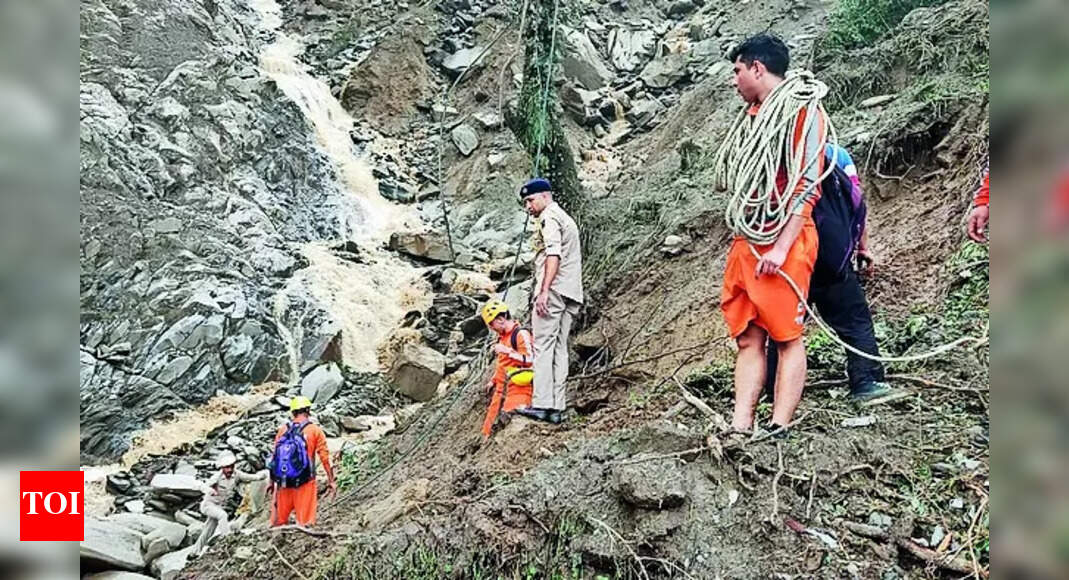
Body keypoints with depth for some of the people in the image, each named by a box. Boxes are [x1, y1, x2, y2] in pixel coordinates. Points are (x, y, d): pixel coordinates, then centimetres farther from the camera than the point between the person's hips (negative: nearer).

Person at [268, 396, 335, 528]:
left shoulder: (283, 430, 6)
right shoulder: (315, 430, -2)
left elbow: (275, 457, 8)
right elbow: (325, 457, -4)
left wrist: (272, 482, 16)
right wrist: (331, 481, 1)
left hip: (283, 483, 3)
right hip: (305, 482, -3)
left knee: (278, 523, 12)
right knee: (305, 523, 2)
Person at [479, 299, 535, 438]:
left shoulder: (521, 334, -10)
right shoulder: (502, 337, 19)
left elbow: (530, 359, -18)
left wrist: (507, 351, -20)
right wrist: (492, 380, 21)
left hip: (519, 386, -9)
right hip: (503, 385, 9)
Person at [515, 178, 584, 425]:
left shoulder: (549, 216, -1)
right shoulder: (567, 218, 29)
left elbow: (553, 254, -16)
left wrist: (544, 290, -23)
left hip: (554, 289, -9)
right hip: (572, 293, 9)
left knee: (544, 345, -11)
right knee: (560, 348, 4)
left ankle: (541, 404, -16)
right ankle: (557, 406, 1)